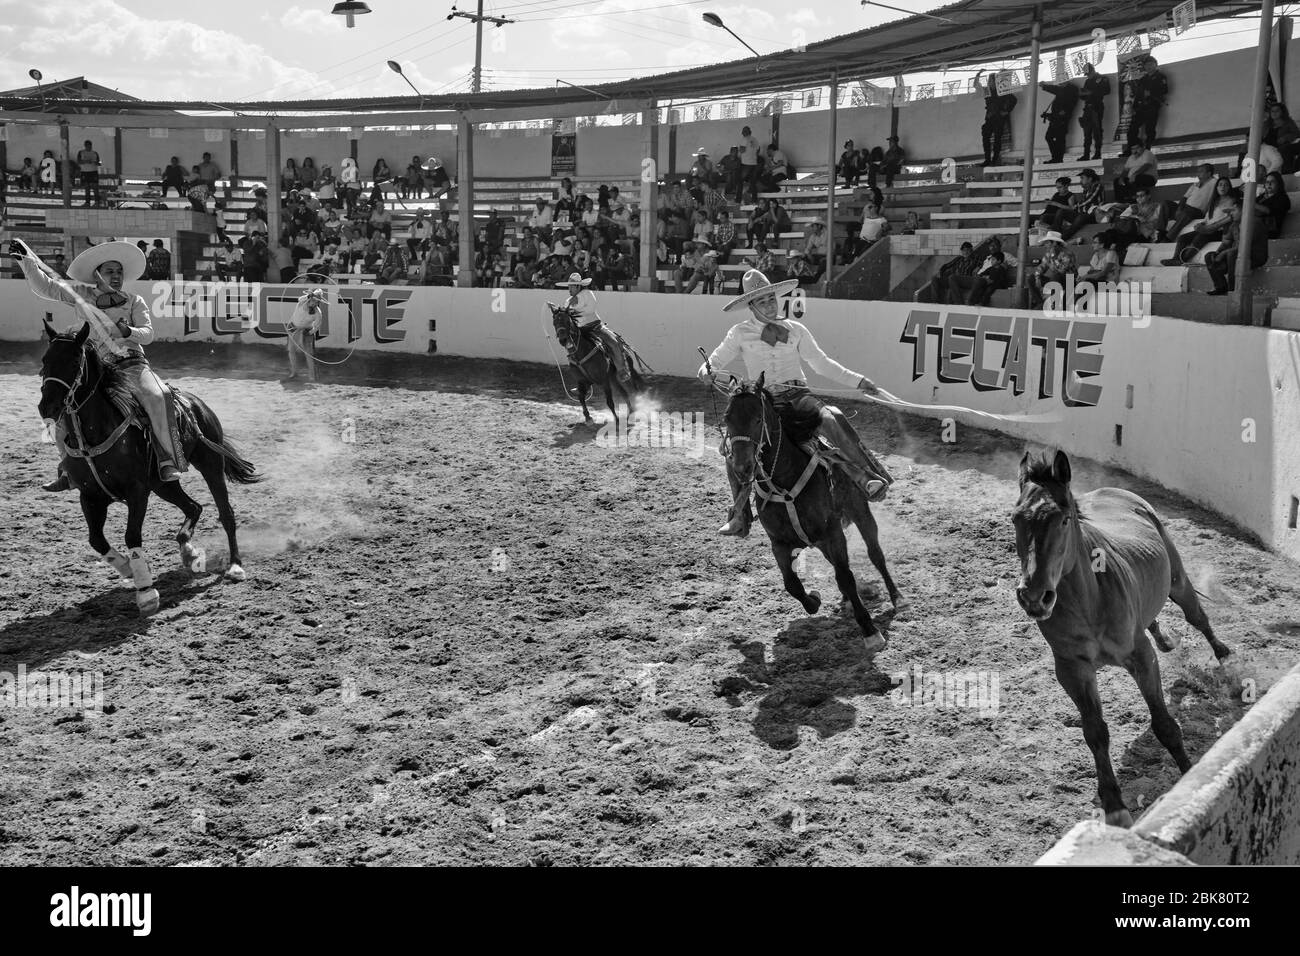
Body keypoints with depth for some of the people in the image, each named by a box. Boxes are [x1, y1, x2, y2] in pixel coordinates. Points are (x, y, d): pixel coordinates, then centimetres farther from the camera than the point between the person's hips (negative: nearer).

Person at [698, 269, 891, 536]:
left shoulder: (795, 330, 12)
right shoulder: (740, 334, 8)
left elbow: (821, 363, 17)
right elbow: (716, 360, 12)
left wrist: (857, 381, 11)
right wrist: (707, 371, -13)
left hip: (799, 396, 0)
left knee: (833, 419, -31)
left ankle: (871, 478, -33)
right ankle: (740, 516, 0)